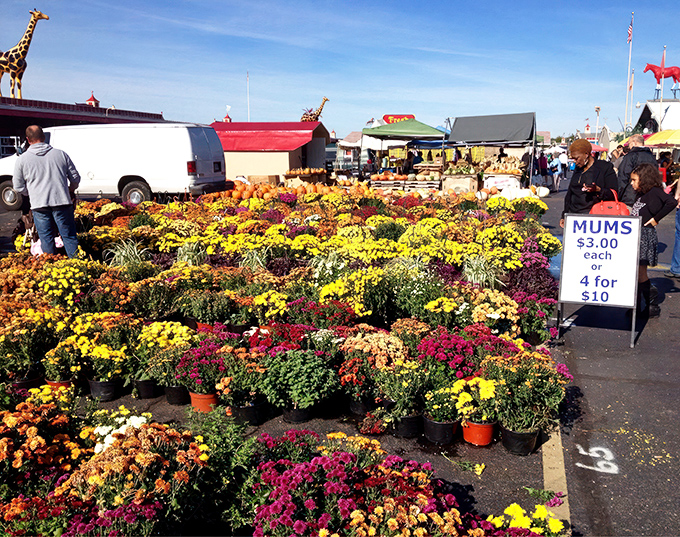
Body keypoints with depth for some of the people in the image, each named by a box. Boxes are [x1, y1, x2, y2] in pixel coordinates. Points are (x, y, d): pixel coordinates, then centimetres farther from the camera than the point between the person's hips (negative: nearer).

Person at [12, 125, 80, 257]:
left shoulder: (22, 160, 2)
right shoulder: (60, 154, 4)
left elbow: (19, 188, 7)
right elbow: (75, 178, 9)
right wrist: (70, 191, 29)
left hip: (39, 205, 0)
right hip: (62, 202, 1)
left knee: (46, 239, 8)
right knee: (69, 236, 7)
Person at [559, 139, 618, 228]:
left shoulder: (605, 167, 2)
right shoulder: (577, 169, 21)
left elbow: (613, 194, -3)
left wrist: (597, 190, -22)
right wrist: (564, 216, 21)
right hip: (573, 214, 5)